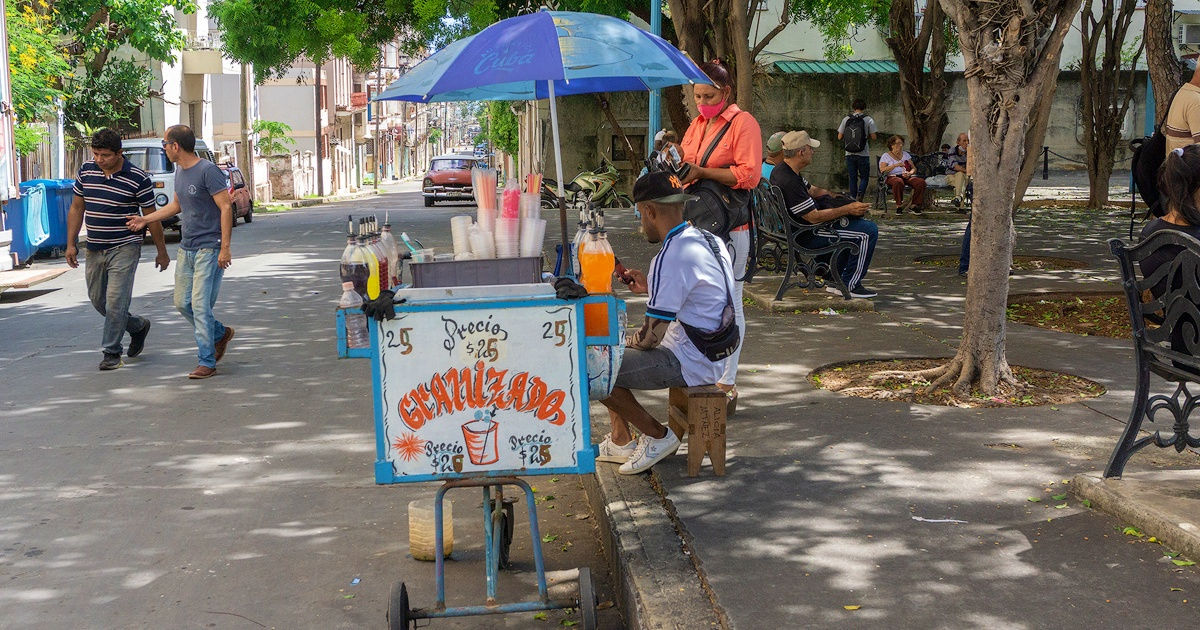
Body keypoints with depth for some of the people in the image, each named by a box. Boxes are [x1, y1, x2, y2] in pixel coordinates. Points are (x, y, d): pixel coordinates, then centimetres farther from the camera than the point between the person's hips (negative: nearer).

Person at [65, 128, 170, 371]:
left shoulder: (137, 178, -11)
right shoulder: (86, 171, 3)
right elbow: (76, 208, 12)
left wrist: (162, 252, 2)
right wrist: (71, 243, 8)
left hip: (124, 248, -6)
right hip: (94, 249, 6)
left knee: (115, 301, -10)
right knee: (97, 300, 12)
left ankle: (111, 352, 3)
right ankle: (138, 326, 33)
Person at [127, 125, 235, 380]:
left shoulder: (208, 171, -15)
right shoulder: (180, 172, 12)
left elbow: (226, 208, -17)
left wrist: (225, 248, -21)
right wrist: (145, 220, 26)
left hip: (209, 248, -9)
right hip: (186, 249, 9)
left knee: (200, 305, -10)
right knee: (182, 303, 11)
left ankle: (207, 362, -5)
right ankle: (220, 334, 31)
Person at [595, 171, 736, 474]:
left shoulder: (670, 257, -24)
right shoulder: (707, 239, 6)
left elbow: (651, 337, -22)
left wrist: (632, 342, 0)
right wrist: (651, 286, 18)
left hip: (689, 364, -10)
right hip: (711, 355, 10)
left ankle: (657, 436, 0)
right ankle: (620, 441, 24)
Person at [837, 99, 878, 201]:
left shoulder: (846, 119, 1)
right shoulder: (868, 120, -5)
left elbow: (839, 137, 3)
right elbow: (873, 137, -5)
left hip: (849, 154, 2)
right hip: (863, 154, -2)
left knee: (852, 178, 11)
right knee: (864, 177, 8)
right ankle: (860, 194, -16)